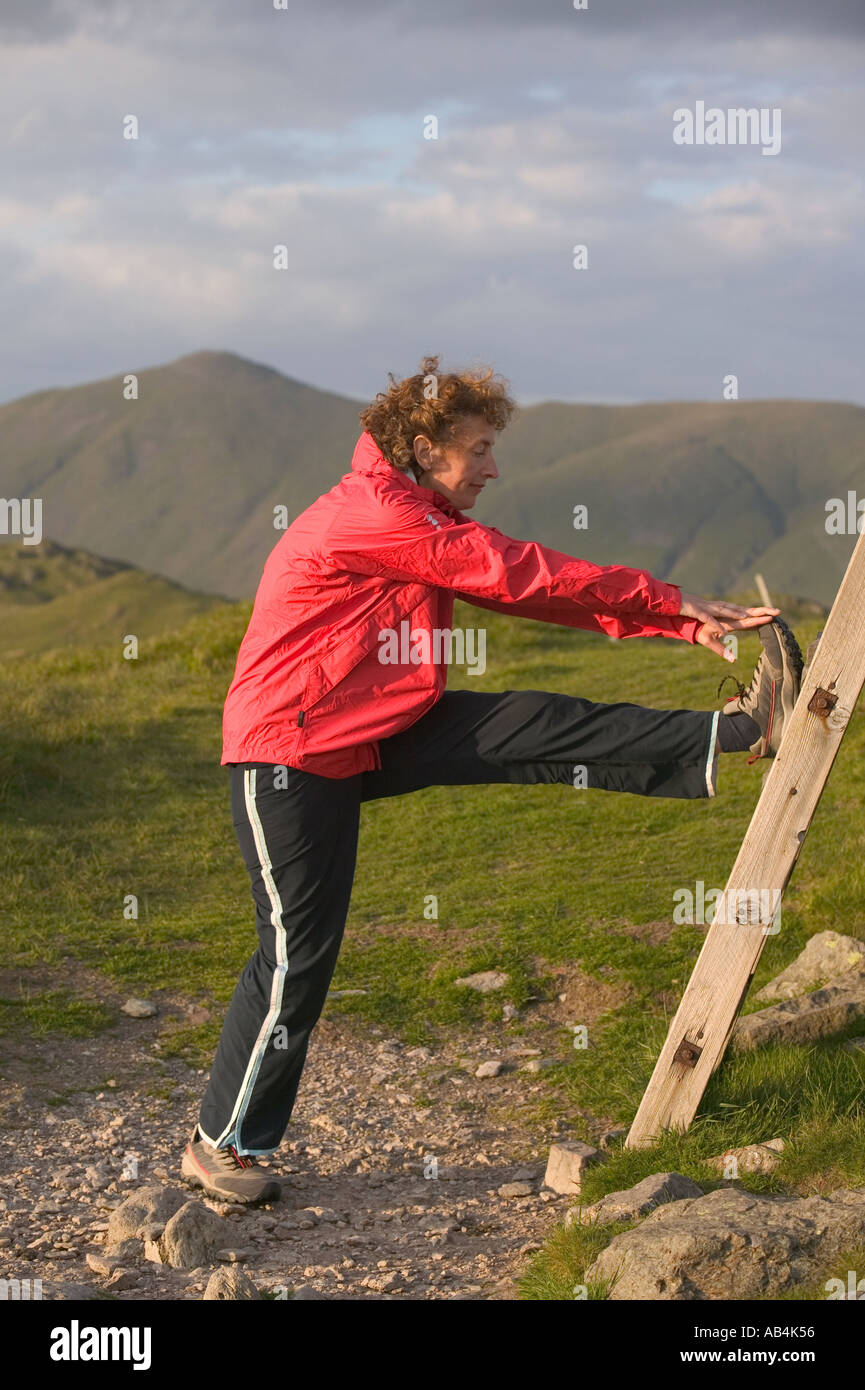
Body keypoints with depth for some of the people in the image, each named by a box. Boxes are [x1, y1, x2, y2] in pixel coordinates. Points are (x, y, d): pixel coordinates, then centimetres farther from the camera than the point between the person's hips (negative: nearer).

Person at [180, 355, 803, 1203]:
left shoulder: (425, 527, 12)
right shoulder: (370, 513, -19)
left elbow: (532, 590, 6)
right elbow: (519, 574, -19)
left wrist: (678, 621, -2)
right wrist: (667, 602, -14)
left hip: (375, 739, 8)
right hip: (290, 754, -8)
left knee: (539, 728, -6)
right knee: (299, 952, -4)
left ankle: (737, 731, -8)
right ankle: (221, 1145, 10)